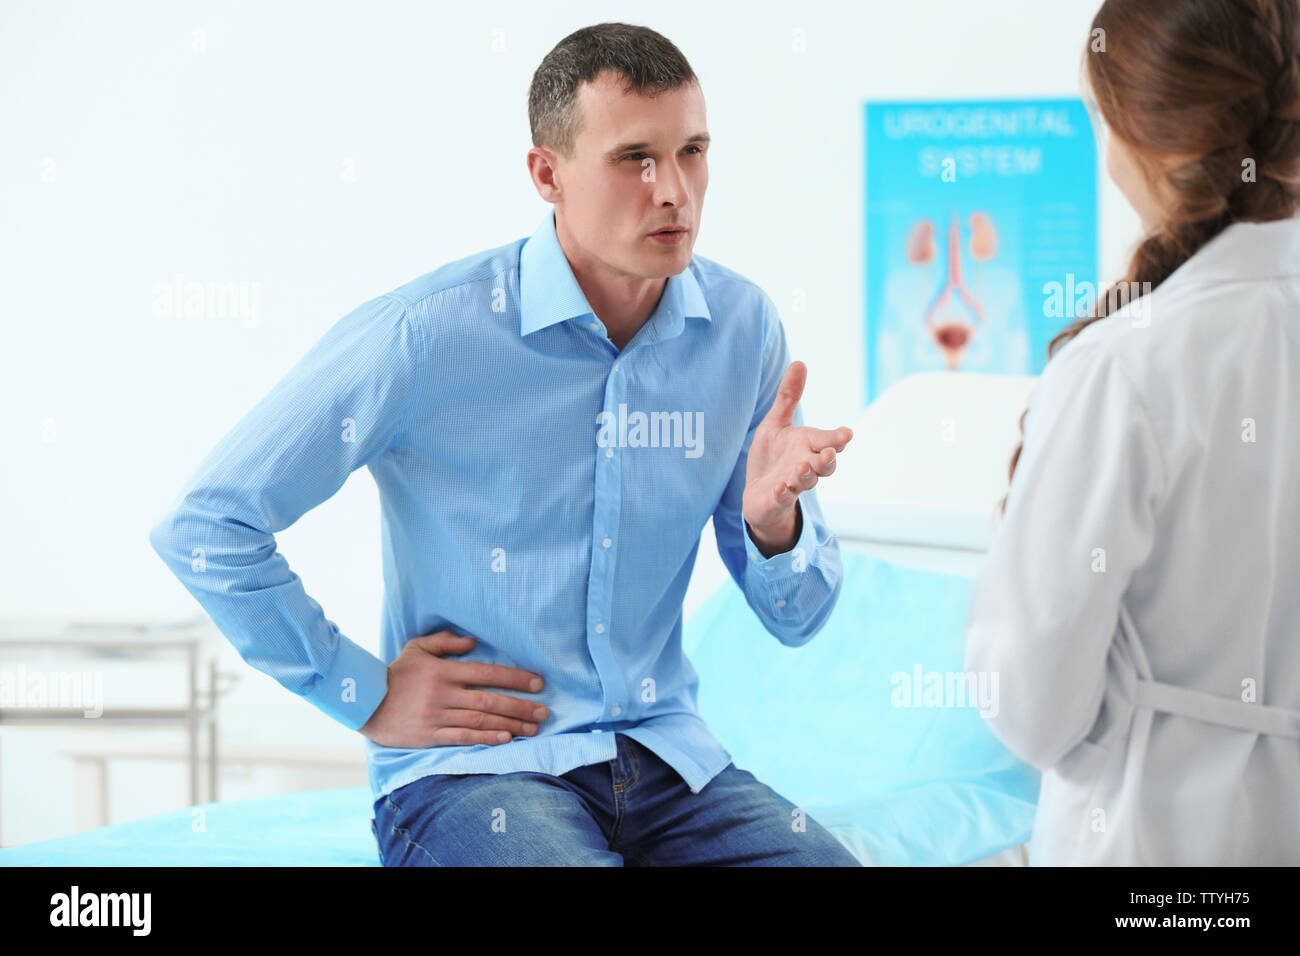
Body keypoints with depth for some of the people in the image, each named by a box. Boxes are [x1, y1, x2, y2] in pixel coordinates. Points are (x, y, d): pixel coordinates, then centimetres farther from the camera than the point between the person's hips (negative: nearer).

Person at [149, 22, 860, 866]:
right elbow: (206, 527, -6)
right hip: (468, 766, -4)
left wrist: (773, 520, -12)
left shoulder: (741, 326, 4)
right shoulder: (427, 335, -11)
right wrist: (367, 696, -3)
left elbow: (797, 618, 11)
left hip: (666, 759, 4)